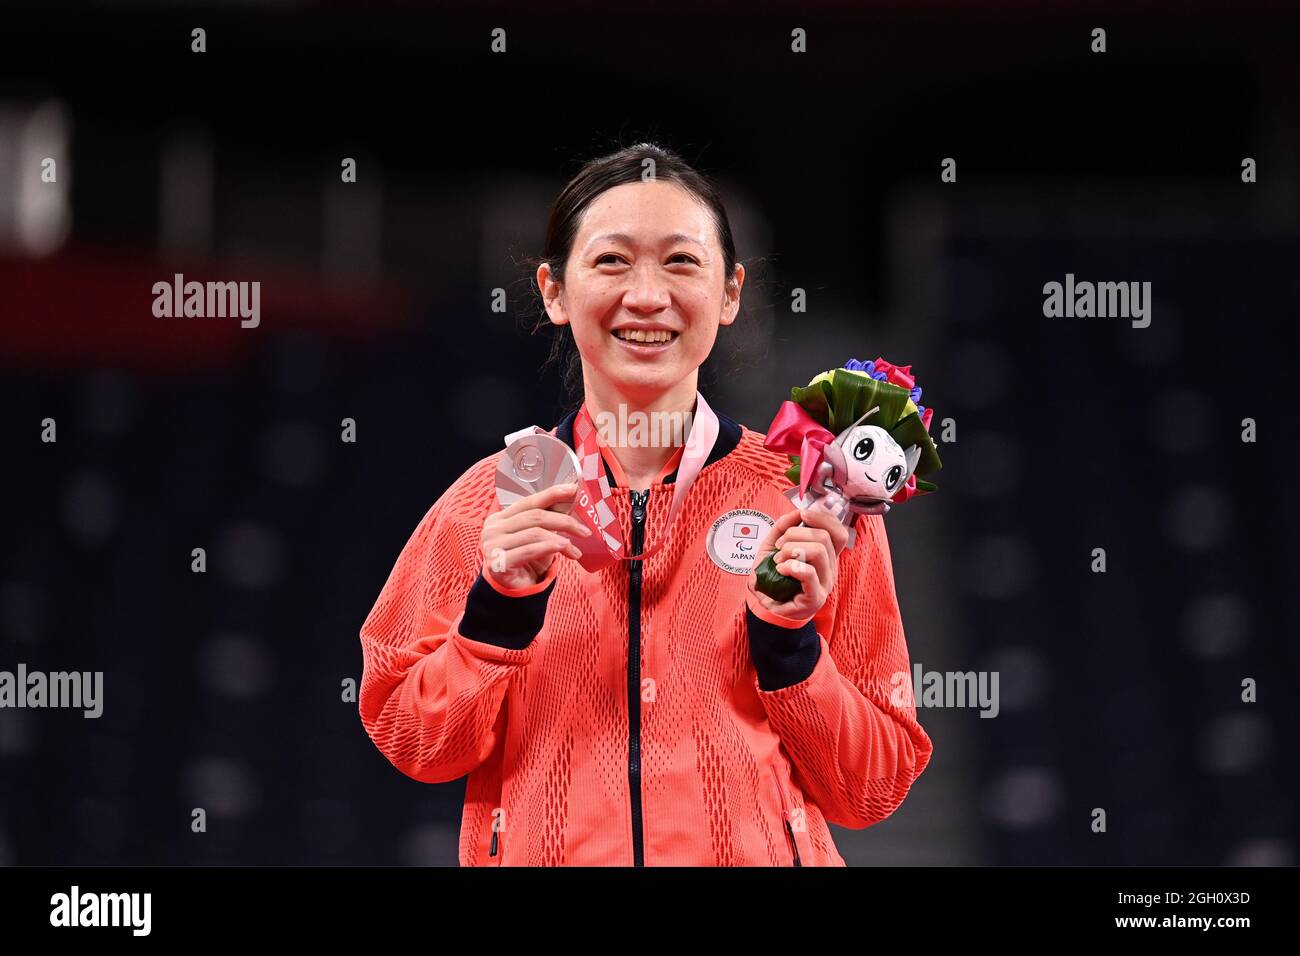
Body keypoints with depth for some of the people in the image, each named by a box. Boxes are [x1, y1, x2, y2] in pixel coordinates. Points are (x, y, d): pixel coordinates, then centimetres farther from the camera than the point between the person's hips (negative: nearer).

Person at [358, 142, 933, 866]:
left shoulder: (813, 504, -5)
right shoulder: (488, 503, -3)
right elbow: (411, 745, -1)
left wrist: (790, 641, -18)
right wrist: (498, 611, -15)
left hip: (755, 856, -1)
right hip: (540, 853, 1)